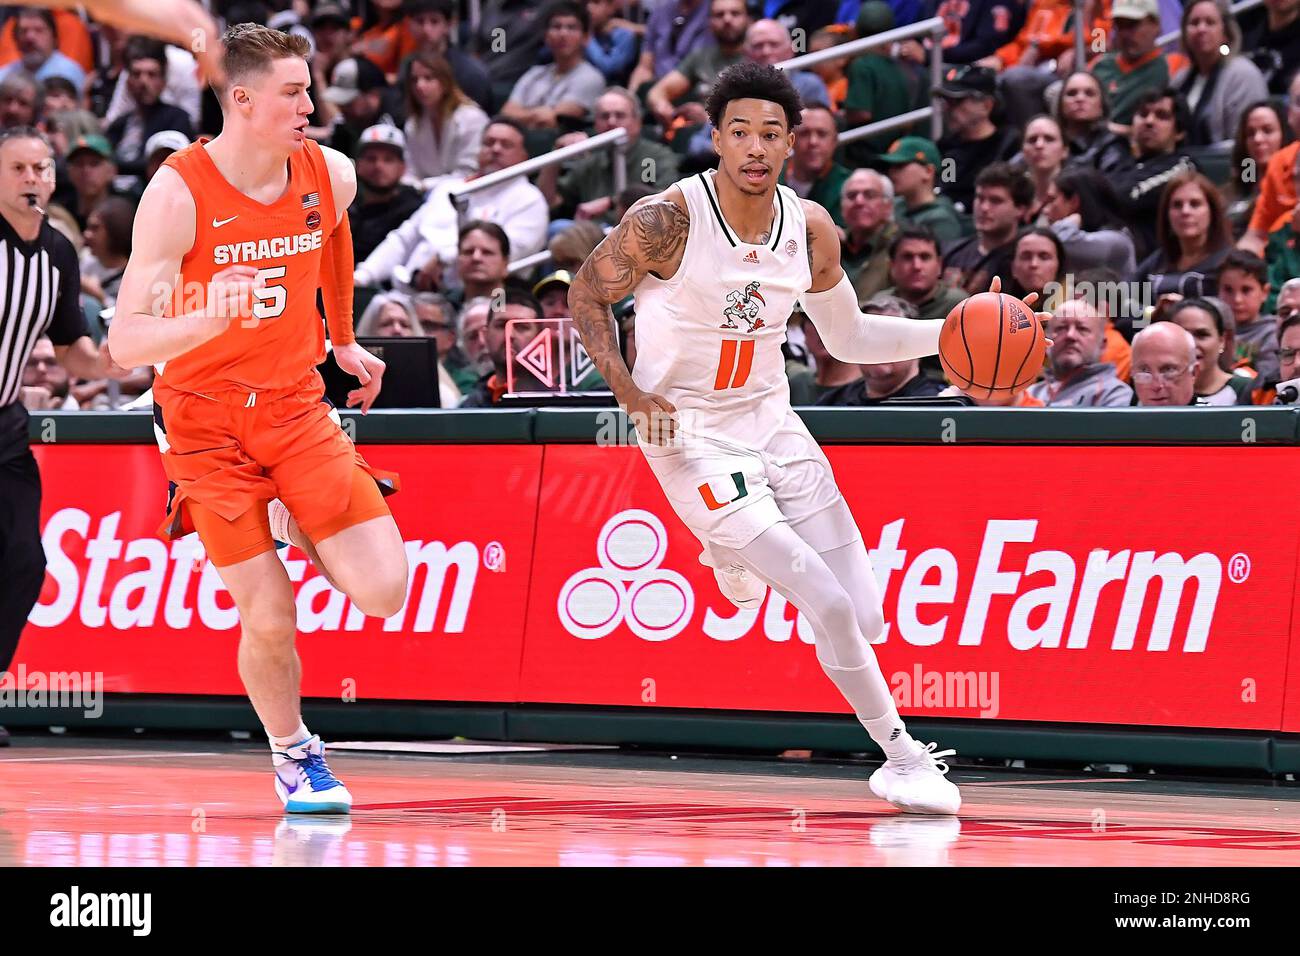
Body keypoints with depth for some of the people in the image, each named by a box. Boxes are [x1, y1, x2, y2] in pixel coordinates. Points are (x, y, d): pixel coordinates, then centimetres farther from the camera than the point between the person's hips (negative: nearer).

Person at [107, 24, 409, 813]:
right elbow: (126, 342, -23)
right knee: (269, 618, -9)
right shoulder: (178, 193, -20)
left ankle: (303, 534, 23)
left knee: (384, 591, -11)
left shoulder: (332, 176, -6)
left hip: (297, 407, 4)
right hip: (208, 422, -4)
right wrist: (210, 317, -41)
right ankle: (294, 755, 20)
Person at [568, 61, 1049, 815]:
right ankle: (905, 760, 1)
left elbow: (848, 337, 10)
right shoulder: (667, 220, -19)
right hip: (691, 437, -6)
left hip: (772, 423, 6)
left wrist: (953, 333, -3)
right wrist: (630, 393, -19)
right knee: (830, 609, -17)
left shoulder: (811, 229, -3)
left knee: (865, 621, 2)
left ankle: (737, 551, 29)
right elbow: (587, 297, -6)